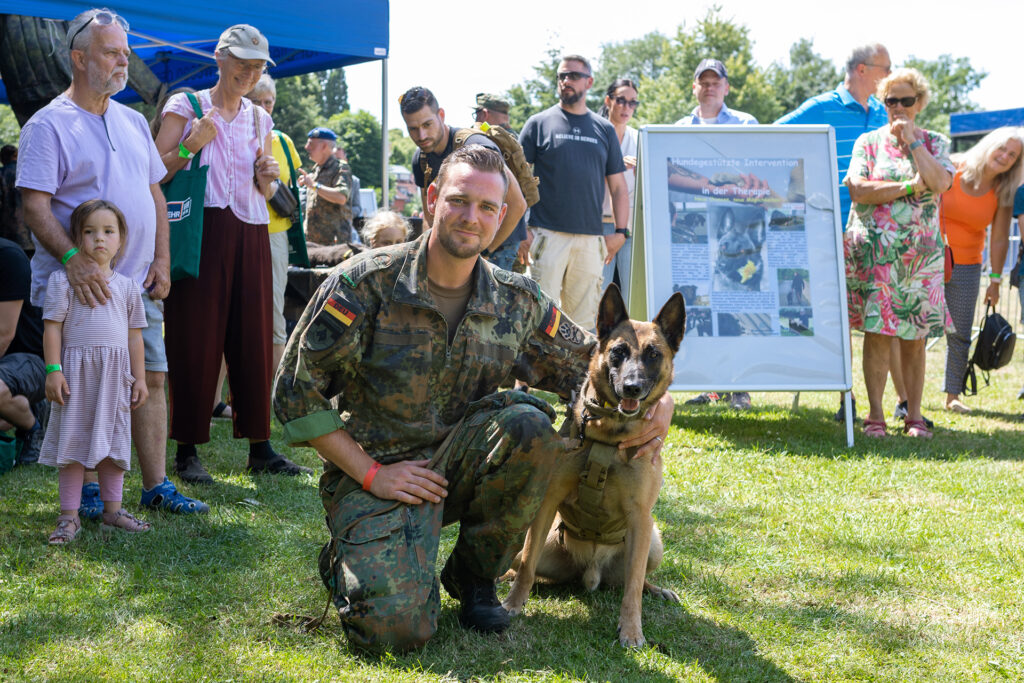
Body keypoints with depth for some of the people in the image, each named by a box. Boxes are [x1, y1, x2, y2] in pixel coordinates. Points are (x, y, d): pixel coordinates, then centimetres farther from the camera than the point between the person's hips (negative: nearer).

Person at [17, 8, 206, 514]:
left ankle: (156, 485, 11)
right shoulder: (49, 125, -7)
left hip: (138, 283, 6)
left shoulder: (133, 122, 15)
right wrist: (73, 258, -28)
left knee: (151, 378, 5)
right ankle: (86, 488, 10)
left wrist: (162, 260, 7)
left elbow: (155, 194, 19)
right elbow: (35, 206, -14)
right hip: (81, 283, -6)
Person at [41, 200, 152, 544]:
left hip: (115, 374, 3)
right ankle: (69, 516, 4)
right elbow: (52, 327, -4)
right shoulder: (63, 280, -2)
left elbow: (134, 335, 12)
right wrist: (53, 370, -12)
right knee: (73, 439, -1)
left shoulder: (127, 286, 9)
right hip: (76, 371, -3)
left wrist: (139, 378, 10)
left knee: (112, 439, 8)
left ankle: (112, 510, 17)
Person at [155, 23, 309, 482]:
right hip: (203, 230, -4)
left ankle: (260, 447, 9)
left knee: (253, 337, 3)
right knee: (195, 337, -5)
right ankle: (187, 450, 0)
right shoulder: (186, 106, 2)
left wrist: (268, 177, 1)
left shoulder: (260, 119, 17)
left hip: (250, 234, 5)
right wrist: (191, 144, -17)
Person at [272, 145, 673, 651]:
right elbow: (296, 390, -10)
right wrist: (371, 474, -13)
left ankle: (473, 575, -3)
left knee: (528, 422, -28)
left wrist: (657, 402, -8)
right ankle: (347, 560, 13)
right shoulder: (367, 283, -12)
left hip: (460, 465, 4)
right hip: (372, 470, -4)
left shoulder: (517, 301, 1)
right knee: (399, 627, -26)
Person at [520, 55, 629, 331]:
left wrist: (620, 232, 6)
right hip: (547, 234, -3)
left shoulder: (604, 129, 15)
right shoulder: (539, 124, 7)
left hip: (591, 238, 3)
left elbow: (618, 187, 17)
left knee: (584, 318, 3)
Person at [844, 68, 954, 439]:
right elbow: (858, 190, -8)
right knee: (877, 332, -6)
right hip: (873, 250, -1)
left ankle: (914, 416, 8)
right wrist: (911, 187, -10)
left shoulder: (935, 143, 11)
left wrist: (912, 141, -7)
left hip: (921, 251, 1)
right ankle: (875, 415, 0)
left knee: (915, 336, 1)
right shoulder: (869, 142, 8)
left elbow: (940, 182, -9)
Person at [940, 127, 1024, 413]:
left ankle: (953, 395, 14)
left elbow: (999, 239, 2)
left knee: (960, 334, 3)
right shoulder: (950, 169, -8)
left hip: (966, 268, 2)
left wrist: (995, 280, 2)